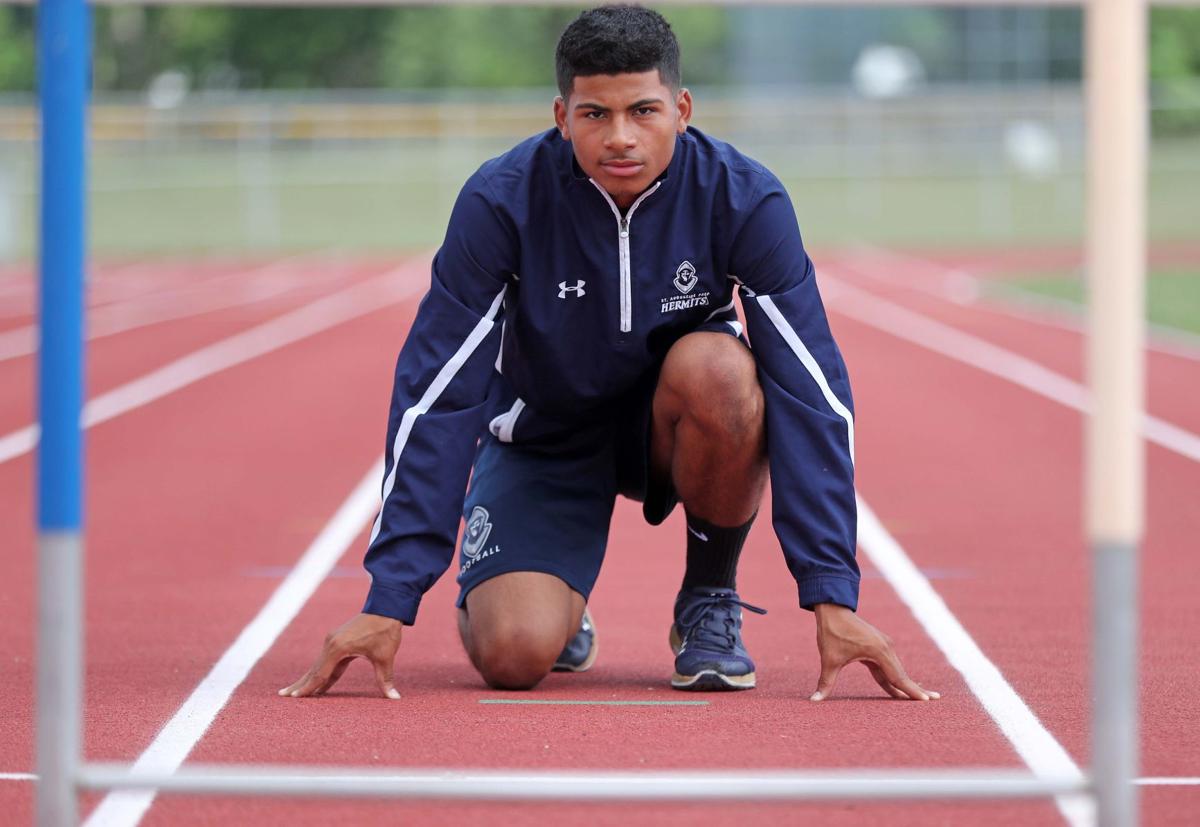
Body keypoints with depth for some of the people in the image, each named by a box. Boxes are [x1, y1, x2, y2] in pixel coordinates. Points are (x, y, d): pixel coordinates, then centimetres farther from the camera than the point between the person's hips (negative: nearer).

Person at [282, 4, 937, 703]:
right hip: (542, 434, -1)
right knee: (514, 655, -25)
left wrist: (833, 596, -30)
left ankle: (711, 601, -9)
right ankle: (544, 599, 16)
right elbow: (434, 399, -21)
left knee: (716, 368, -35)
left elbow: (812, 392, -23)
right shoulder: (501, 203, -22)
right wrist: (389, 603, -27)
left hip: (673, 429, 1)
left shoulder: (744, 199, -21)